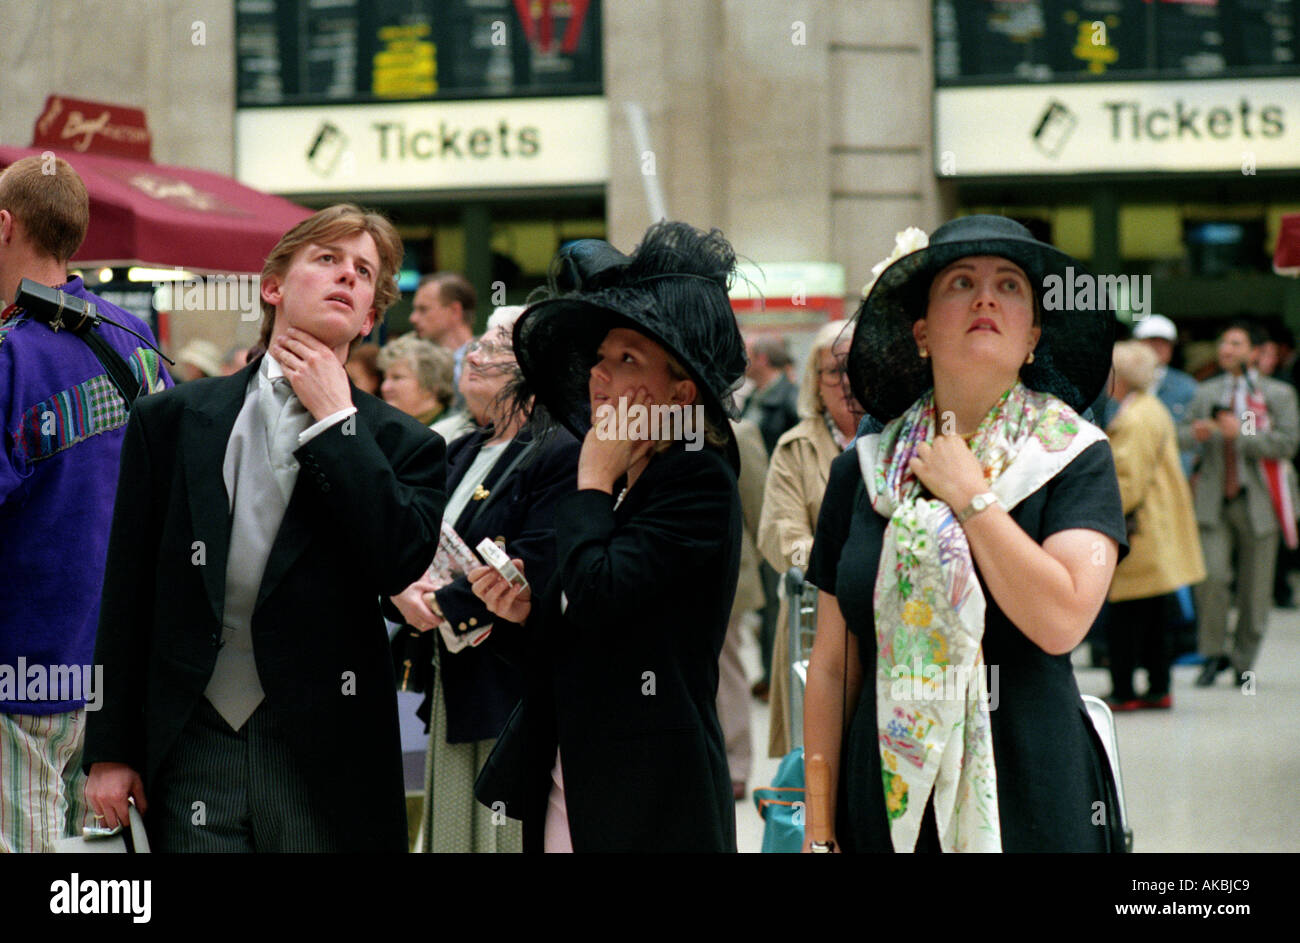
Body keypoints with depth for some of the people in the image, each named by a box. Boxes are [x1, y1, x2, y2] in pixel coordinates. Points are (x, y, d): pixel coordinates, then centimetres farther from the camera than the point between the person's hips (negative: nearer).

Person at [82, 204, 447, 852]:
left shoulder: (401, 445, 5)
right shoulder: (171, 421, 8)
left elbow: (401, 564, -14)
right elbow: (127, 593, 7)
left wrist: (334, 418, -7)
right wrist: (109, 749, 3)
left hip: (324, 763, 0)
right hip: (191, 751, 1)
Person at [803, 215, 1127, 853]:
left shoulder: (1075, 458, -3)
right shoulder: (861, 471, 5)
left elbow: (1061, 621, -19)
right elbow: (832, 666, 7)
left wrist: (968, 494, -11)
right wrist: (819, 828, 4)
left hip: (1030, 804, -2)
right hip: (886, 795, 2)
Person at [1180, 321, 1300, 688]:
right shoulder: (1207, 393, 15)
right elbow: (1182, 435, 15)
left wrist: (1242, 434, -17)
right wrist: (1195, 433, -9)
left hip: (1258, 502, -1)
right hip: (1214, 500, 1)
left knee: (1256, 585, 3)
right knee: (1211, 574, -15)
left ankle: (1243, 660, 18)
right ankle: (1214, 653, 2)